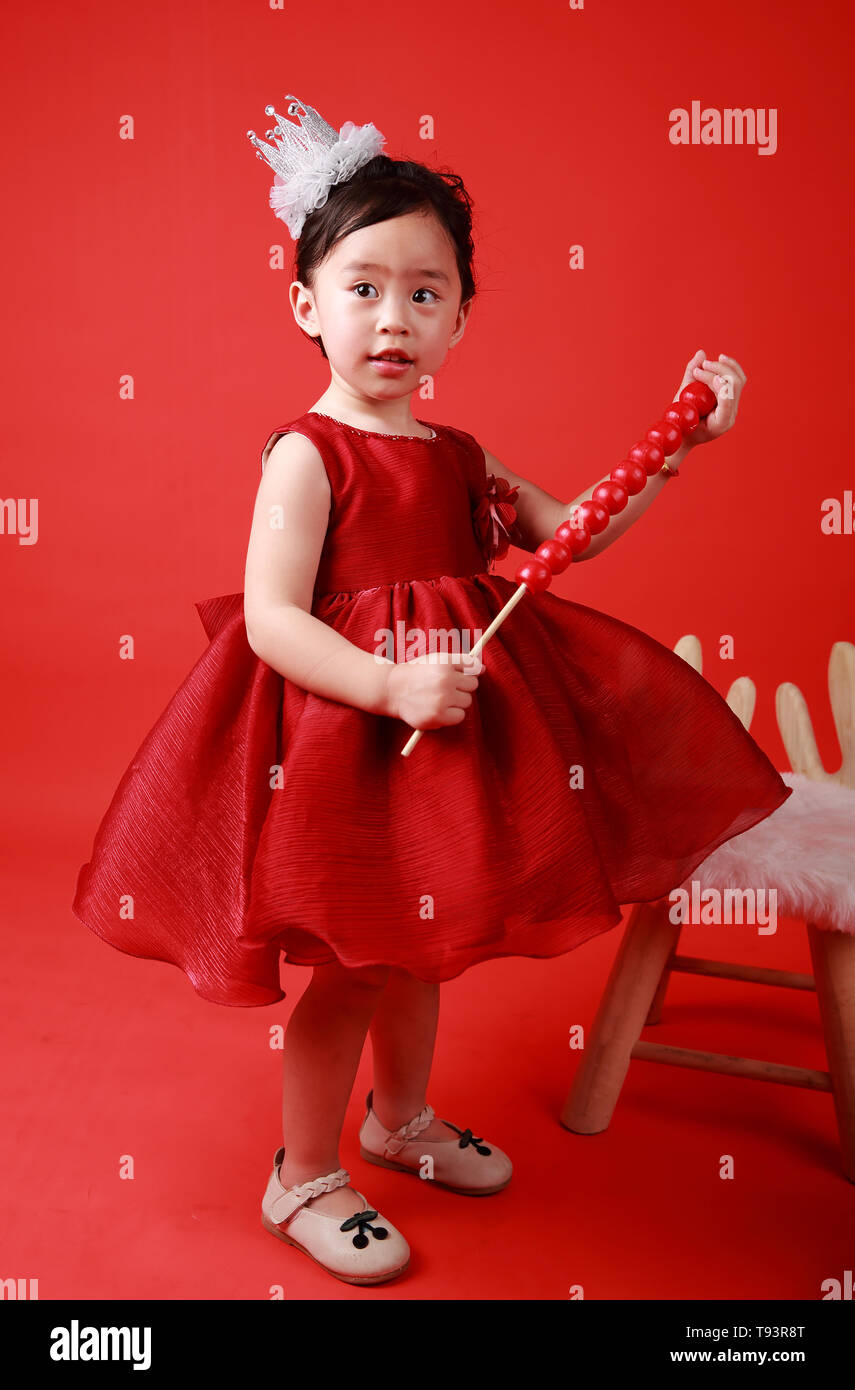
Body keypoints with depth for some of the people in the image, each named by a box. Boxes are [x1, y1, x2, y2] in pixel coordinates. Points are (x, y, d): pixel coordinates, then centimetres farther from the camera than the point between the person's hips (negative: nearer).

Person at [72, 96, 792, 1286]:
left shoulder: (459, 457, 8)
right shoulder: (305, 455, -13)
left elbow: (575, 532, 12)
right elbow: (271, 620, -21)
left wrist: (680, 440, 7)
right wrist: (391, 685, -32)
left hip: (446, 722, 7)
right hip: (339, 736, -7)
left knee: (418, 939, 21)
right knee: (357, 959, 3)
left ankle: (403, 1119, 47)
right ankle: (304, 1180, 27)